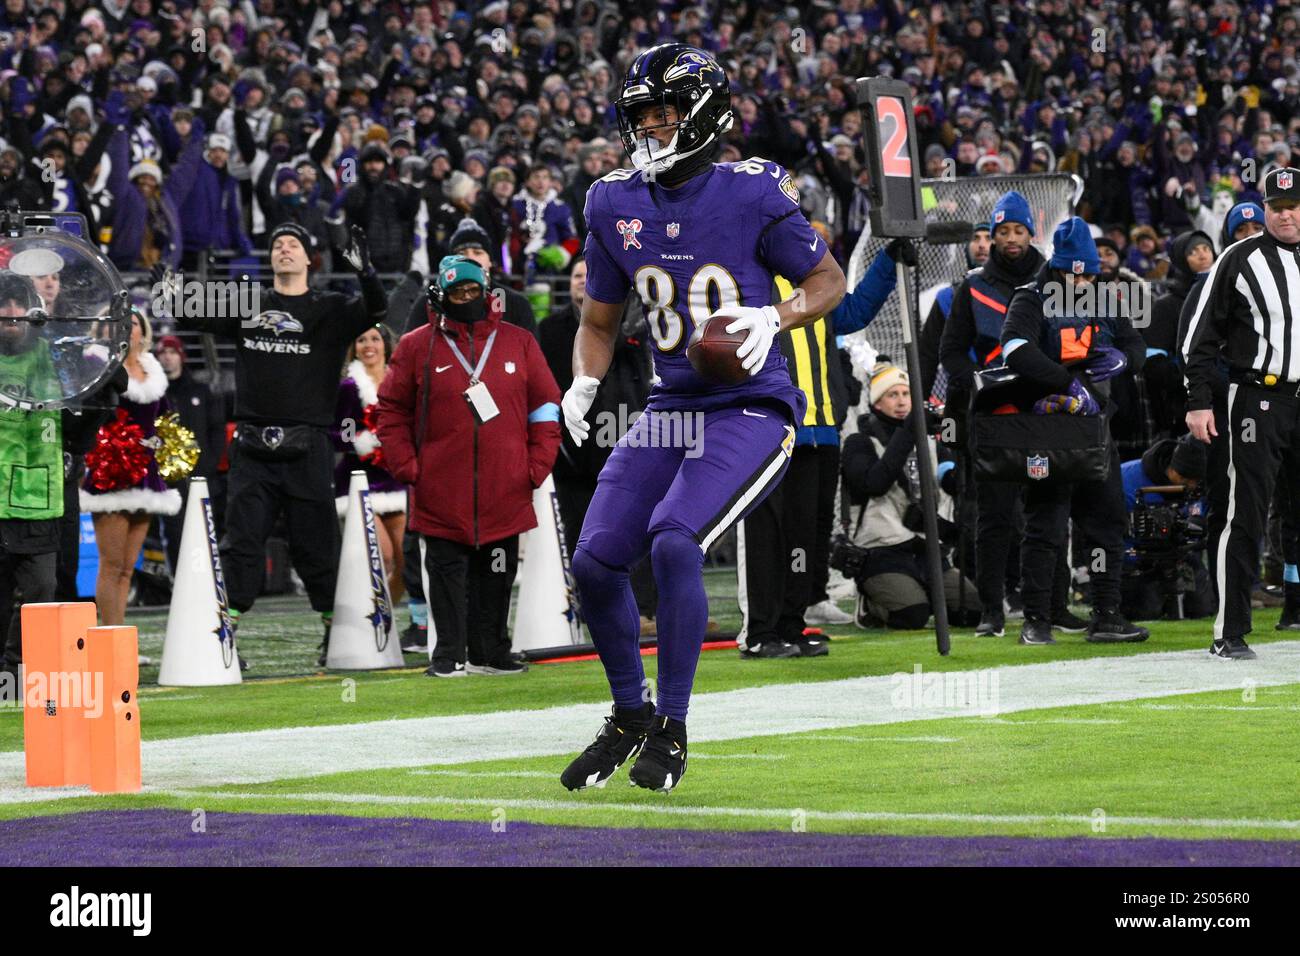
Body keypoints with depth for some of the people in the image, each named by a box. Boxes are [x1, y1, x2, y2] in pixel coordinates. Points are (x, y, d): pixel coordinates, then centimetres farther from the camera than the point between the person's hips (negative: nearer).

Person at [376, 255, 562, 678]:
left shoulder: (518, 342, 8)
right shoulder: (418, 347, 3)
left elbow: (545, 405, 11)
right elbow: (392, 411, 6)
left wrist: (537, 465, 2)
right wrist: (407, 467, -3)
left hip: (505, 494, 2)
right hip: (442, 495, -2)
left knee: (496, 575, 6)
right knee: (447, 572, -1)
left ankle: (490, 652, 14)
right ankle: (449, 654, 3)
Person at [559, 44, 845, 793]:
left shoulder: (753, 194, -10)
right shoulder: (616, 205, 5)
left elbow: (830, 281, 1)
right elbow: (601, 320, 16)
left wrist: (775, 319, -18)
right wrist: (584, 386, -2)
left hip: (750, 409, -6)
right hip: (671, 412, 6)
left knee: (674, 543, -24)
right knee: (596, 561, -3)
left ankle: (672, 729, -9)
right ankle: (630, 716, 21)